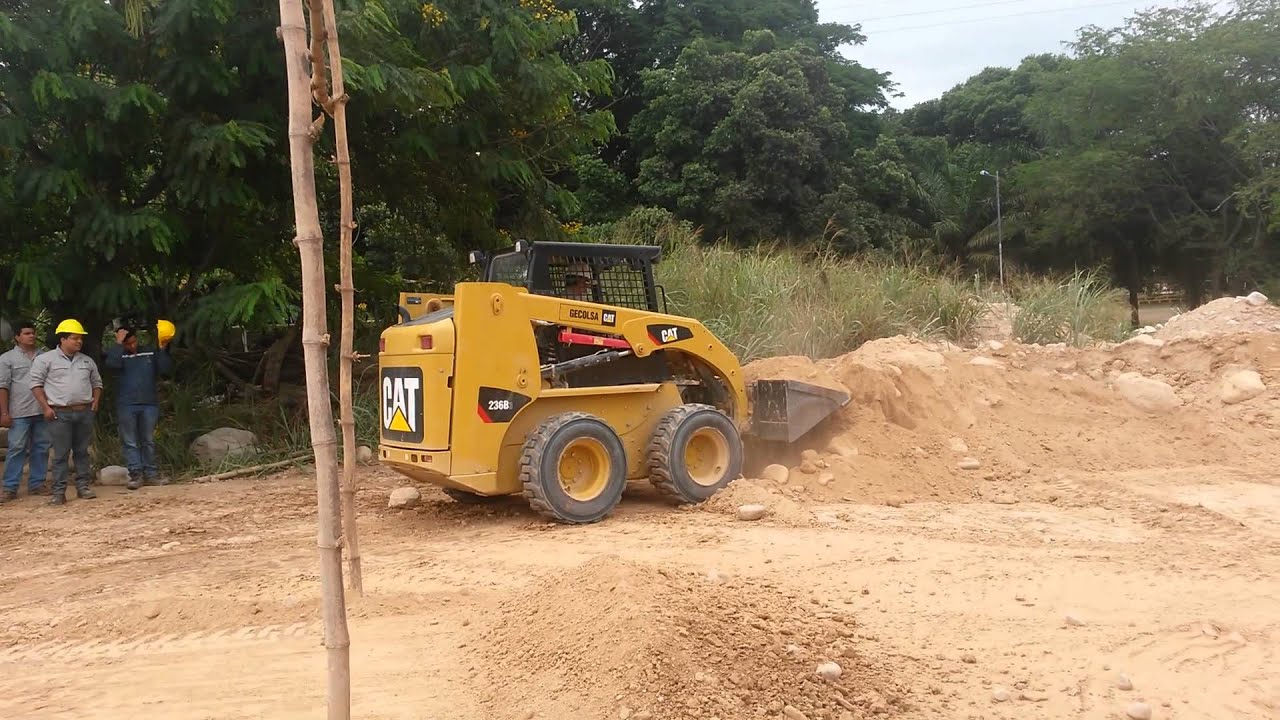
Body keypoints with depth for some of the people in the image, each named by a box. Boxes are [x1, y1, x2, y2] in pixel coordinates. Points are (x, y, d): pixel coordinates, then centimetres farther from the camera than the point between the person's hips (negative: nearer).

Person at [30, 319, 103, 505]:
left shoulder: (87, 361, 14)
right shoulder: (45, 359, -1)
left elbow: (97, 383, 24)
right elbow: (36, 383, -2)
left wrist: (96, 399, 6)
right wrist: (46, 407, -9)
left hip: (85, 412, 4)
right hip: (60, 413, -4)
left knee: (82, 451, 9)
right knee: (60, 453, -3)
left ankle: (83, 486, 15)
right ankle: (59, 491, -1)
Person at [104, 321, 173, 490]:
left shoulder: (150, 353, 9)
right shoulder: (117, 355, 4)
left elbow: (165, 369, -1)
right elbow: (111, 365, -18)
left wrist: (162, 349, -10)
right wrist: (118, 344, -14)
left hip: (149, 404, 2)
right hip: (126, 405, -1)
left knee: (148, 441, 7)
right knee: (130, 442, 1)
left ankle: (151, 474, 11)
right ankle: (136, 475, 3)